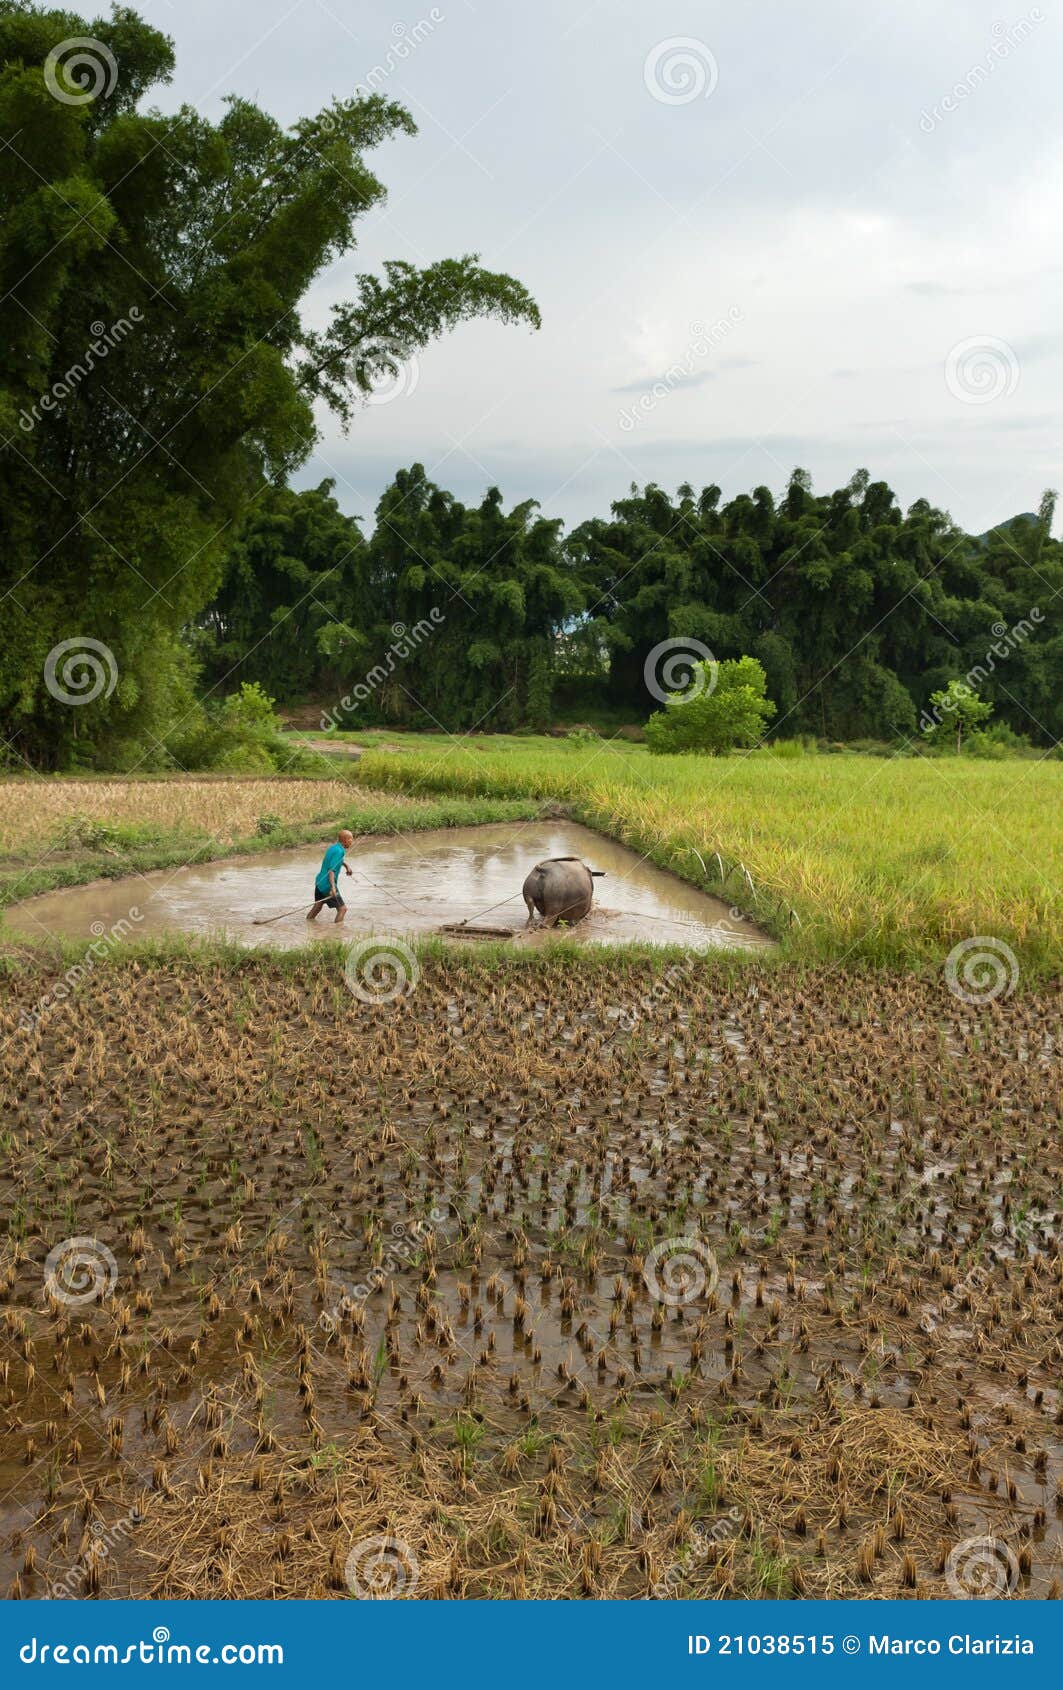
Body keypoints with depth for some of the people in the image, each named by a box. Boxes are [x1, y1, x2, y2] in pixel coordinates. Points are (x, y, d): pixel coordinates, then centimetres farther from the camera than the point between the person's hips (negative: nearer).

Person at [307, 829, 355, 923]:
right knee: (342, 909, -6)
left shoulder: (332, 847, 9)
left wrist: (347, 865, 18)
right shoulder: (339, 851, -18)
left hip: (319, 881, 10)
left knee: (317, 907, 24)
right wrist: (333, 887, -33)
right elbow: (331, 870, -26)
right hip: (327, 885, -10)